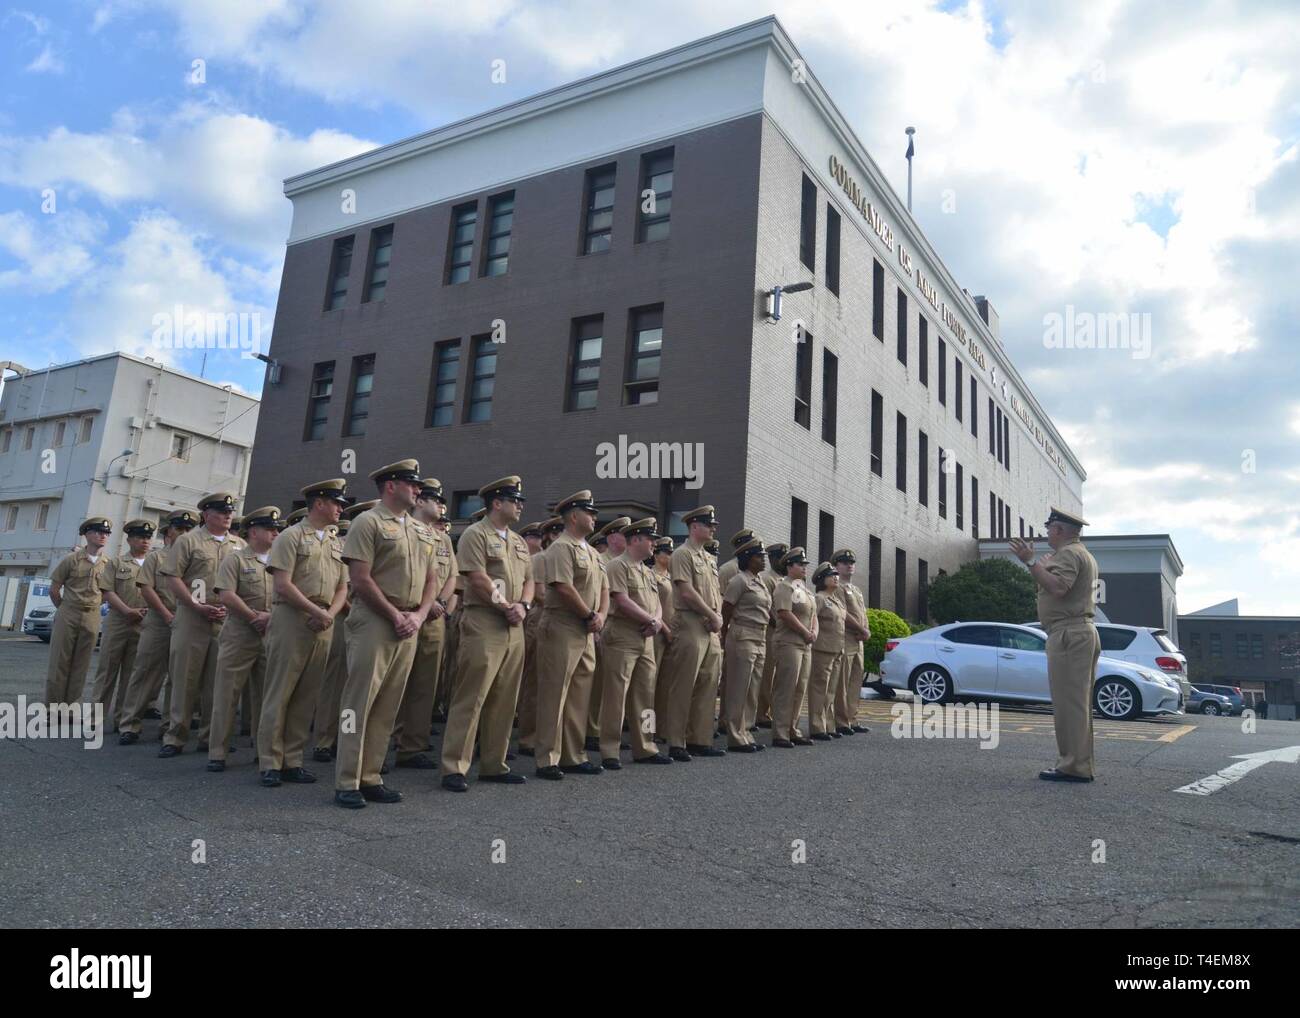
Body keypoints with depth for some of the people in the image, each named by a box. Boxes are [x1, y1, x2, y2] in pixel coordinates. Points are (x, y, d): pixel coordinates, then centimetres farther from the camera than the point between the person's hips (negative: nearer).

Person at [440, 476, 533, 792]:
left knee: (505, 701, 10)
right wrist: (507, 607, -11)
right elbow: (477, 579, -14)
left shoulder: (519, 541, 18)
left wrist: (523, 605, -3)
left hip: (514, 628, 8)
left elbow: (529, 580, 16)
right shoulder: (475, 535, -5)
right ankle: (454, 768, -1)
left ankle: (494, 765, 19)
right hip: (483, 626, -8)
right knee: (470, 698, -7)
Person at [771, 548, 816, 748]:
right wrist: (806, 633, -12)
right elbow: (785, 614, -18)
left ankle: (793, 731, 18)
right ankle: (779, 734, -5)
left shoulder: (804, 589, 21)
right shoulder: (785, 587, -8)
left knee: (800, 690, 11)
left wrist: (814, 632, 2)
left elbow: (813, 614, 22)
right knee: (785, 690, -8)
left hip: (806, 645, 9)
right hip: (789, 643, -9)